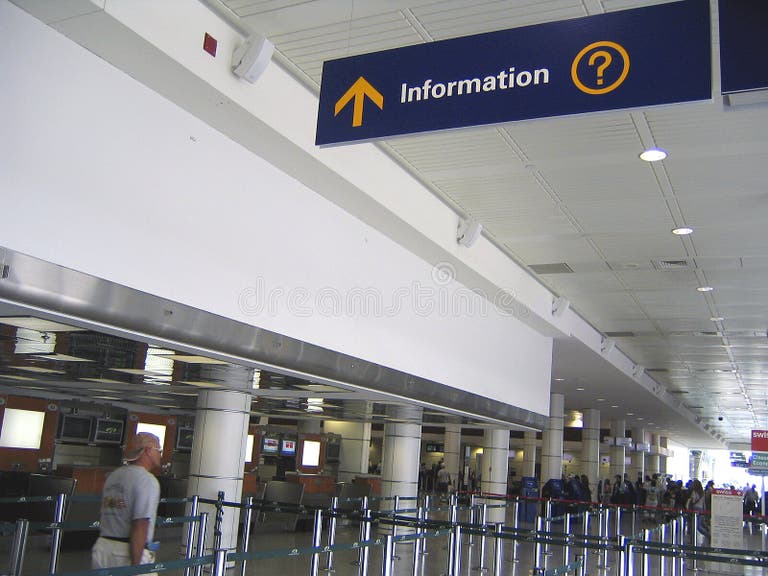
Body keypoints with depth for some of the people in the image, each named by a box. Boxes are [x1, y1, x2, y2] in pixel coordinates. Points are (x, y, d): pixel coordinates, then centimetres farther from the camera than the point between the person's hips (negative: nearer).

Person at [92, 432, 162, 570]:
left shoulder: (112, 476, 14)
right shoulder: (148, 481, -12)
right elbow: (140, 526, -19)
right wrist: (135, 566, -19)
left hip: (102, 548, 8)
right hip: (129, 553, -8)